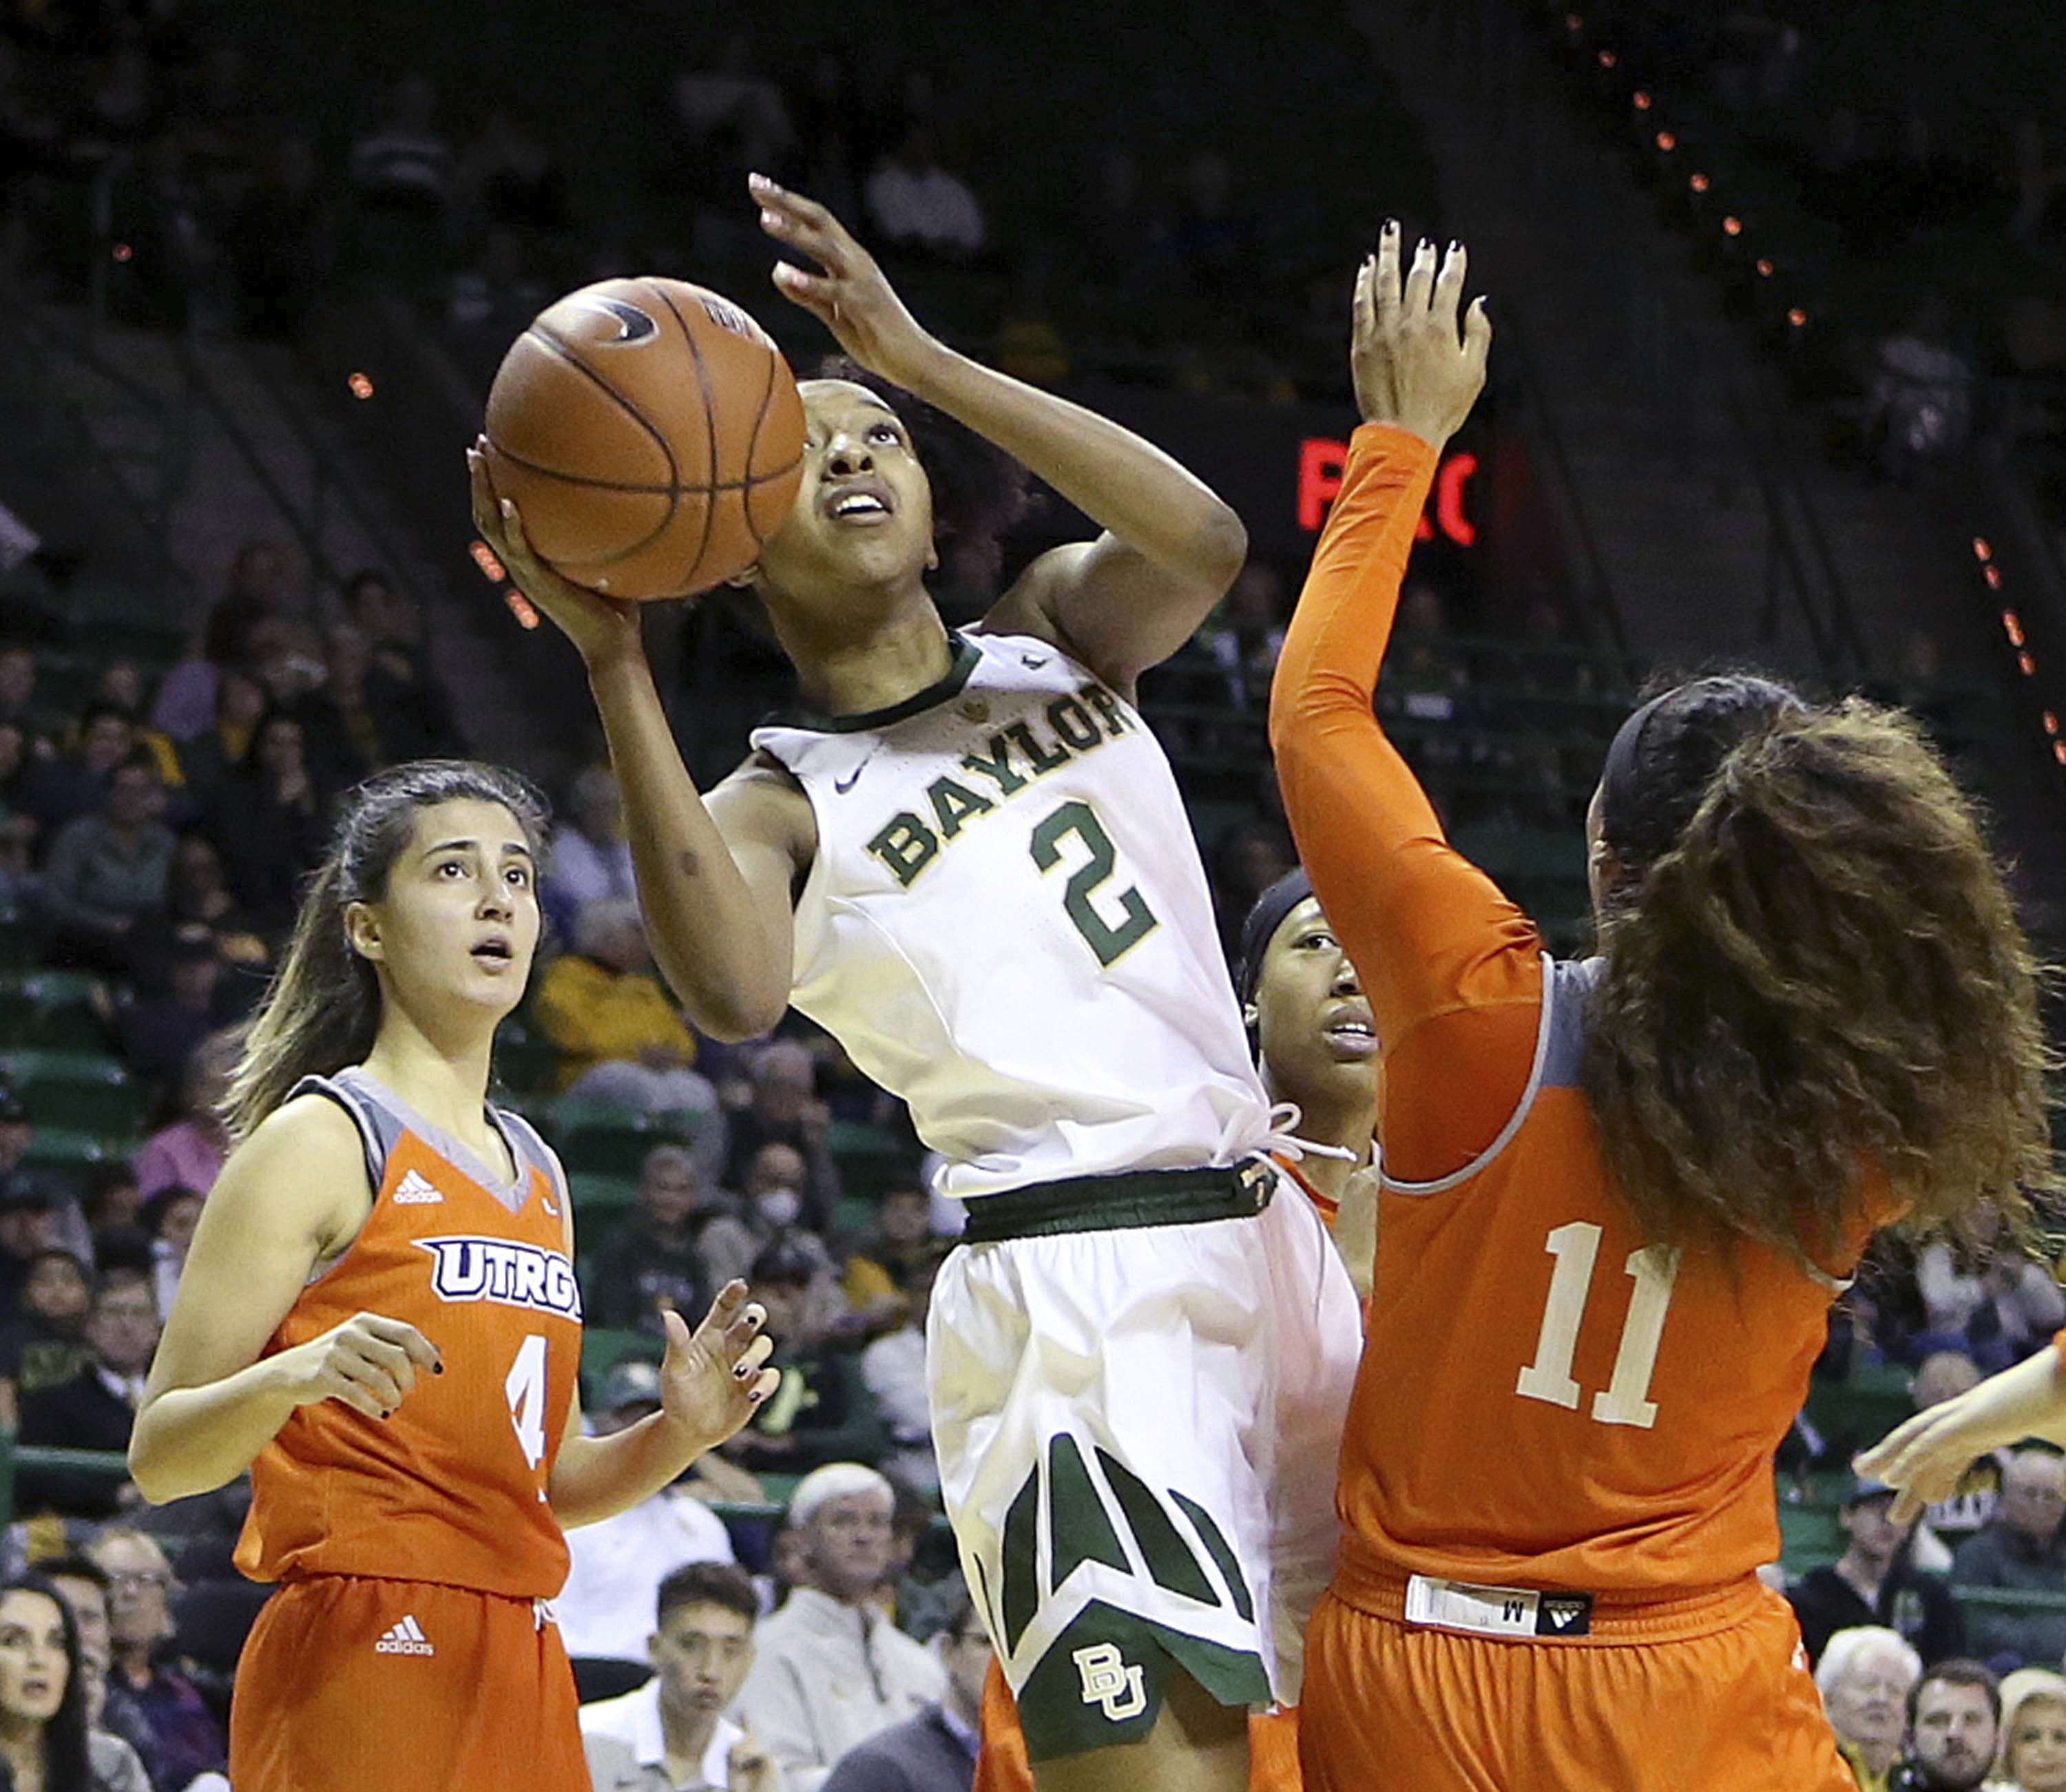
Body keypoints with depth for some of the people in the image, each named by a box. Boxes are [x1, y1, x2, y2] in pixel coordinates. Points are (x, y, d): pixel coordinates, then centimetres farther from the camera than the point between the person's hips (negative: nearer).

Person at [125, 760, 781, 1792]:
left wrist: (677, 1435, 6)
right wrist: (293, 1377, -27)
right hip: (361, 1662, -7)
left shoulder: (536, 1175, 18)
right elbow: (158, 1460, -9)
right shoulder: (320, 1140, -4)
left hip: (517, 1670, 7)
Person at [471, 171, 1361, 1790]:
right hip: (1079, 1284, -6)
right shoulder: (782, 805, 1)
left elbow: (1202, 543, -10)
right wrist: (615, 669, -27)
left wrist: (922, 361, -17)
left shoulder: (1059, 632, 14)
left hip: (1266, 1232, 6)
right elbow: (735, 991, -23)